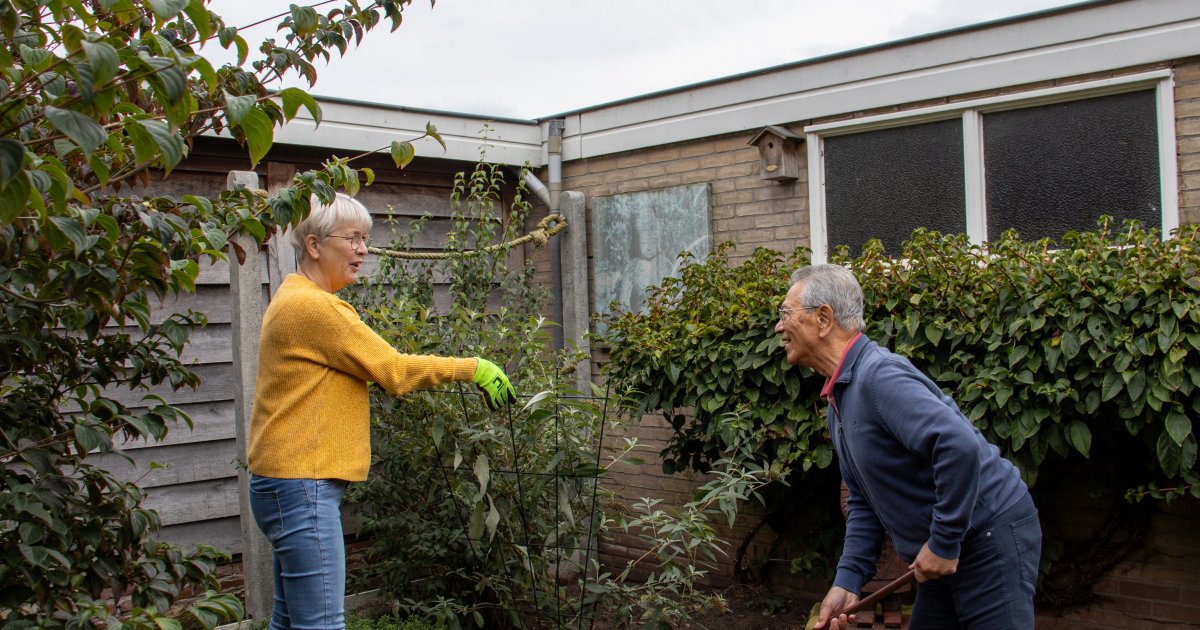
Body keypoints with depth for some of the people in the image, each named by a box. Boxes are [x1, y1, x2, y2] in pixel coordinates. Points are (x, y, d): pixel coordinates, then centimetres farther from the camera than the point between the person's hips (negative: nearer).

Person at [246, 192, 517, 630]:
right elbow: (392, 369, -14)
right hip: (302, 484, -11)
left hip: (291, 483, 11)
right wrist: (474, 369, -6)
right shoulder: (310, 306, -16)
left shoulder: (295, 300, 17)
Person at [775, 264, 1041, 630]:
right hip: (947, 553, 10)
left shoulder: (878, 376, -23)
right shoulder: (838, 397, 9)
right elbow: (864, 501, 12)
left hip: (992, 539, -10)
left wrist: (943, 543, -26)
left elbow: (960, 445, -35)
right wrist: (848, 580, 1)